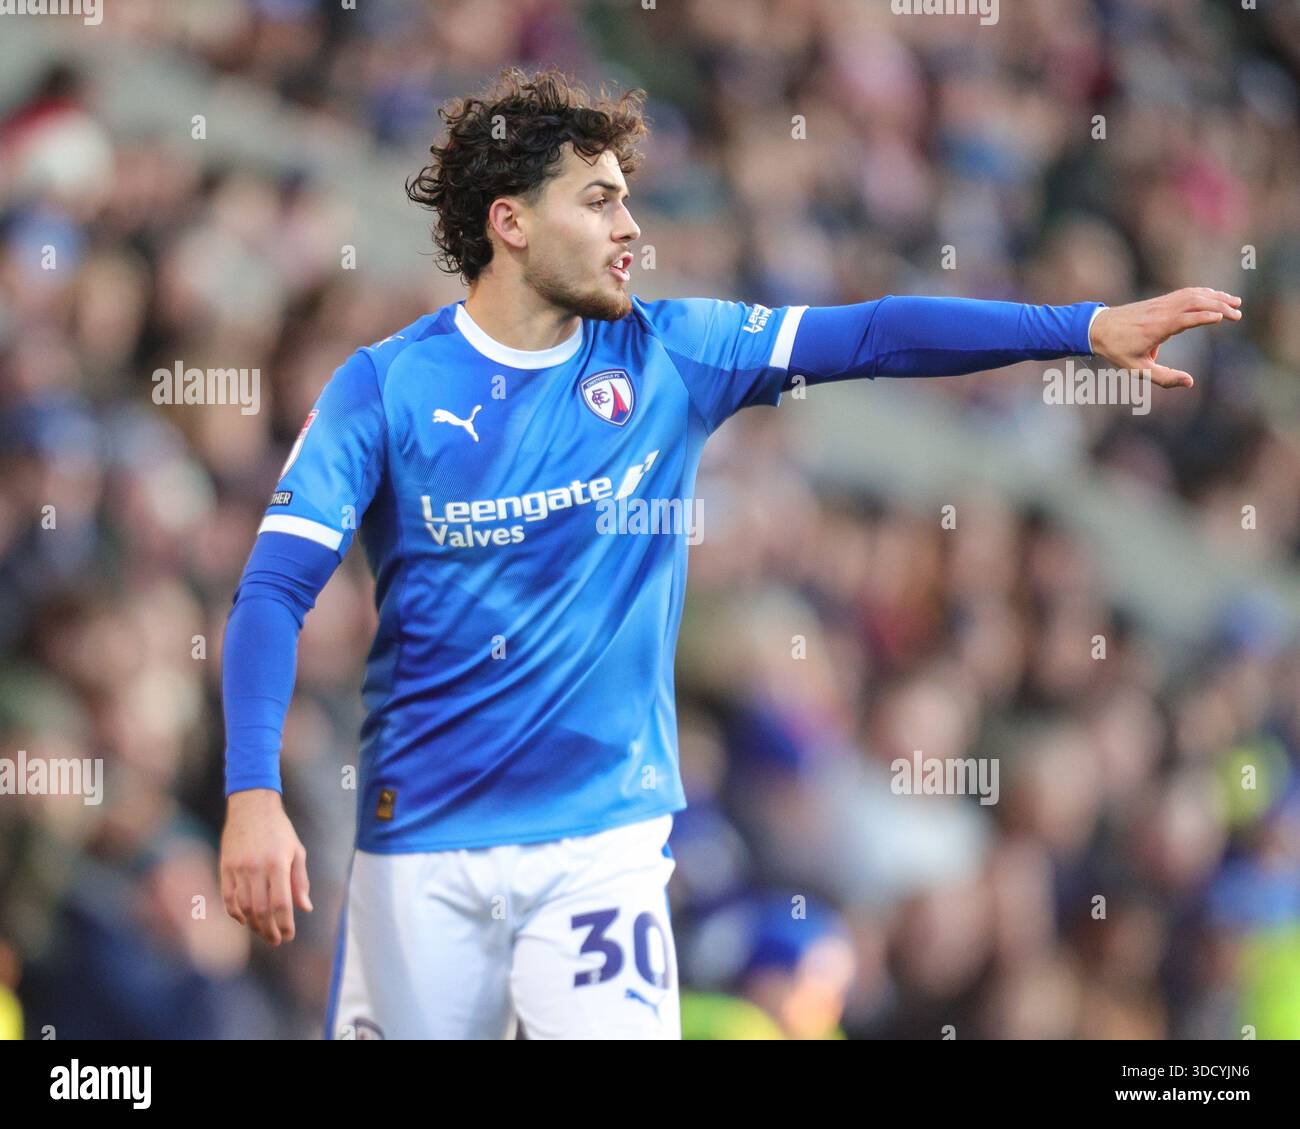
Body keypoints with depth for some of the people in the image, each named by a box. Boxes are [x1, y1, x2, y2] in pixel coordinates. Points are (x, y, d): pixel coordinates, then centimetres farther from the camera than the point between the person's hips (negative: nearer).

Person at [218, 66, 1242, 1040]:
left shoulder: (666, 356, 3)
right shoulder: (383, 390, -4)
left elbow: (869, 337, -3)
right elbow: (276, 588, -9)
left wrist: (1087, 327, -13)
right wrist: (253, 796, -21)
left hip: (601, 834, 1)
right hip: (421, 841, -1)